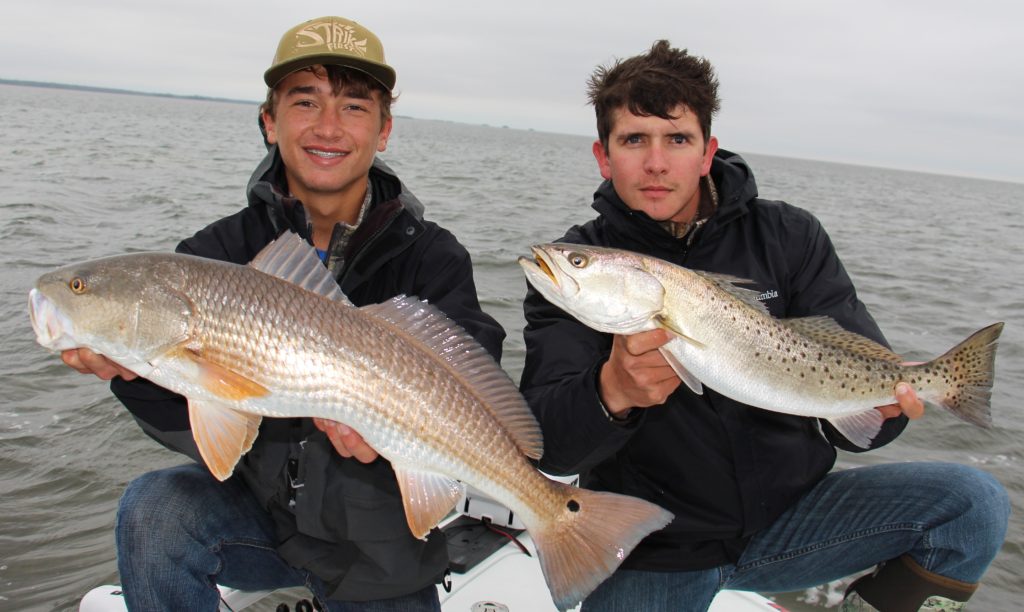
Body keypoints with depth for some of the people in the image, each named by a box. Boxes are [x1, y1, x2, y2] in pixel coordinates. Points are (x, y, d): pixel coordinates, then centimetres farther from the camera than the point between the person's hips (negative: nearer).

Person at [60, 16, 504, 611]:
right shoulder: (218, 252, -8)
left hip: (381, 549, 0)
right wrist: (132, 363, -36)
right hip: (259, 511, 1)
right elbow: (199, 433, -16)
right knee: (156, 510, -24)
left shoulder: (432, 259, -13)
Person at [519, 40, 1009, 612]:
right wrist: (612, 394, -38)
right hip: (656, 552, -2)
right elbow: (549, 446, -17)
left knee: (974, 502, -15)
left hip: (788, 514, 2)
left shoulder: (789, 238, -2)